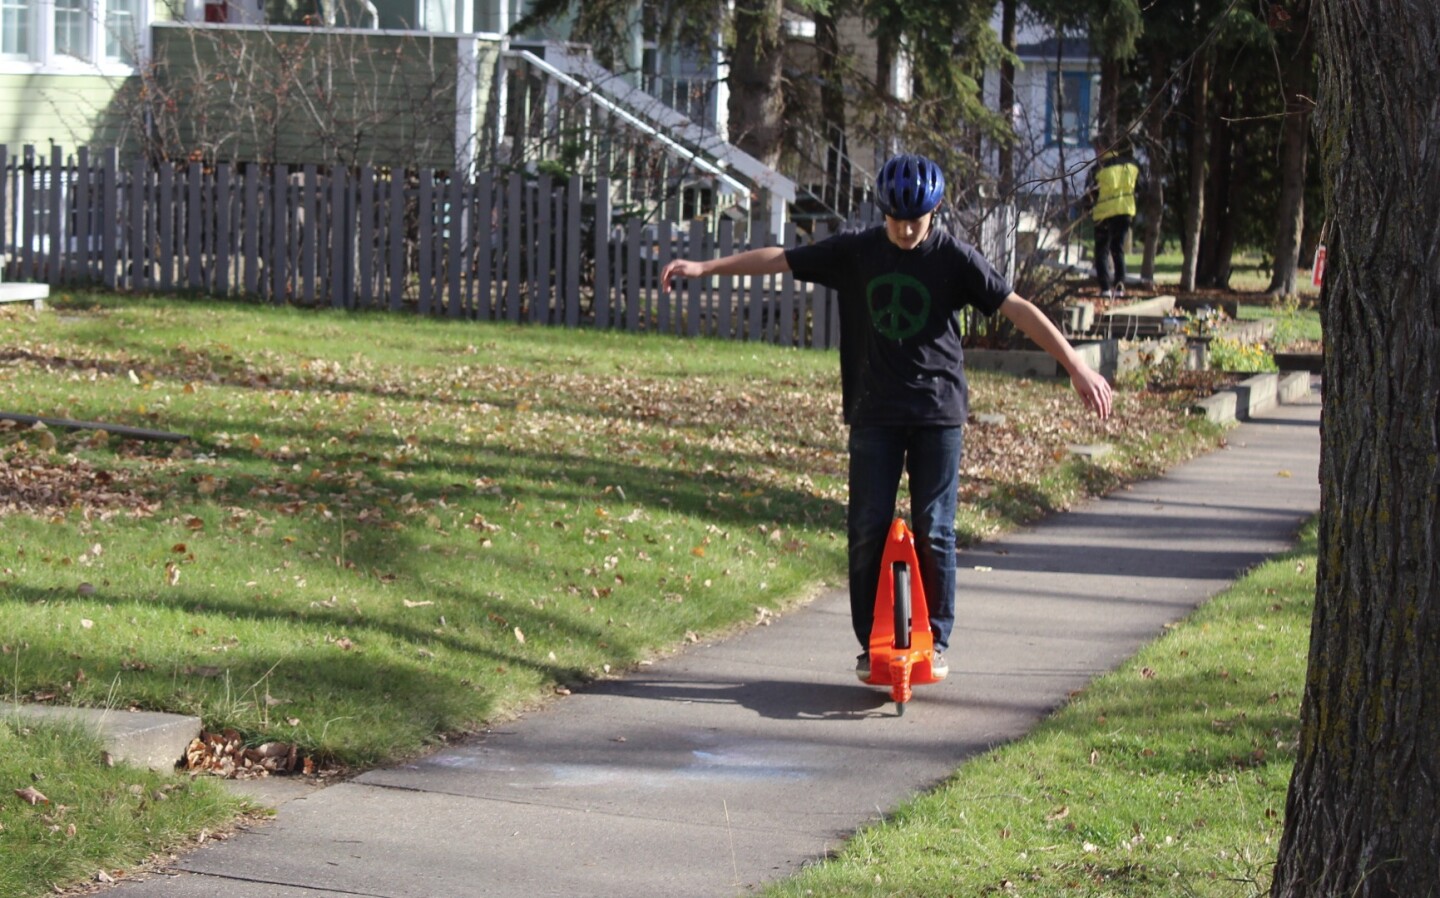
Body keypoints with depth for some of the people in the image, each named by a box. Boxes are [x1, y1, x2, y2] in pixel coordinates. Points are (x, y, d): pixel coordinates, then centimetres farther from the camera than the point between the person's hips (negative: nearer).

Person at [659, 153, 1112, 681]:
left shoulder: (953, 258, -5)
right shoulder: (857, 252, 1)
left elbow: (1017, 309, -8)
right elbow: (779, 260, 3)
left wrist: (1076, 367, -13)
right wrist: (704, 268, -2)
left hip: (938, 410, -2)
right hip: (874, 413, 2)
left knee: (934, 529, 0)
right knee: (868, 528, 0)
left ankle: (935, 640, 12)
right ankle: (871, 643, 9)